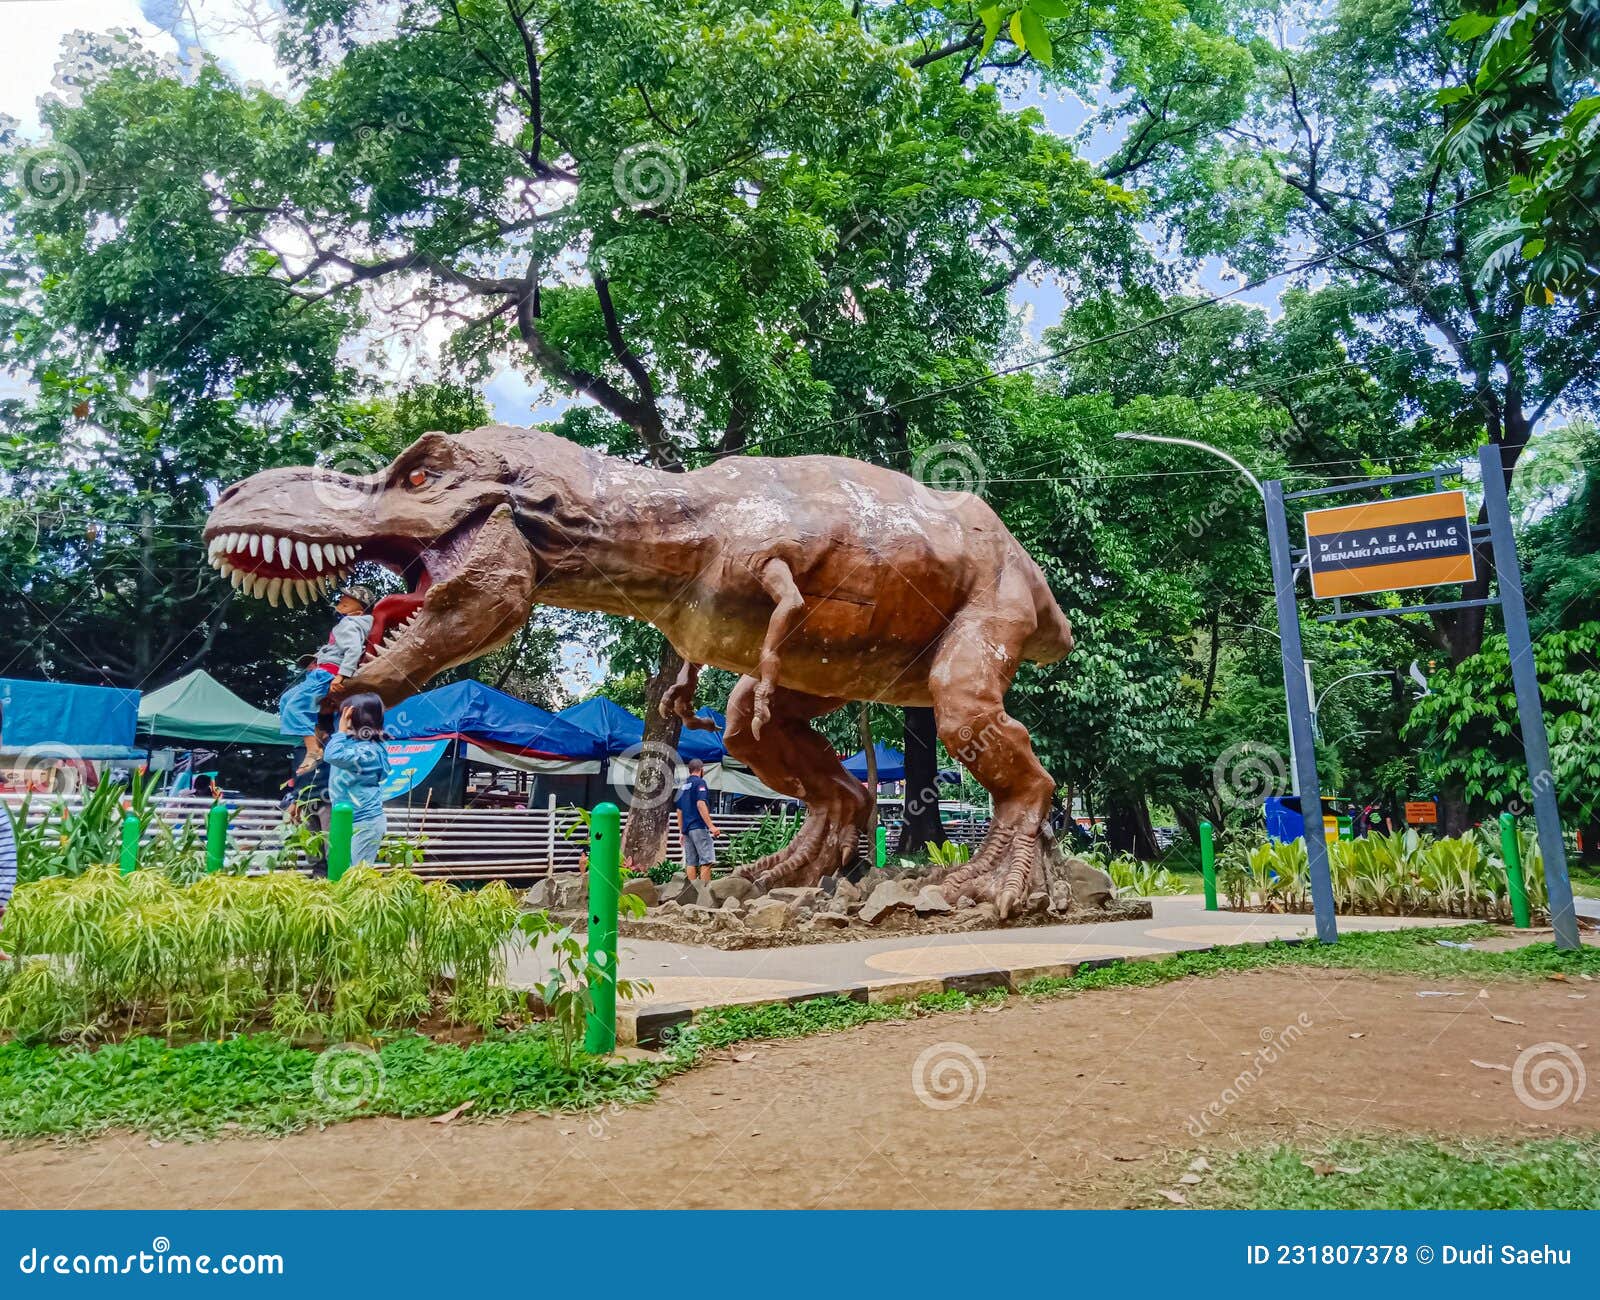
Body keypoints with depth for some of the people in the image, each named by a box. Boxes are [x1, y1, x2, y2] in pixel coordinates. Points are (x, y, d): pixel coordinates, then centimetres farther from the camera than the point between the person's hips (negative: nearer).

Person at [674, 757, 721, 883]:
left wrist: (681, 831, 25)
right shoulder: (700, 782, -4)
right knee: (707, 861, -9)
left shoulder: (683, 785, 18)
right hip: (698, 827, -8)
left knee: (690, 862, 5)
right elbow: (700, 804, -17)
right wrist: (711, 825, -20)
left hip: (686, 829, 8)